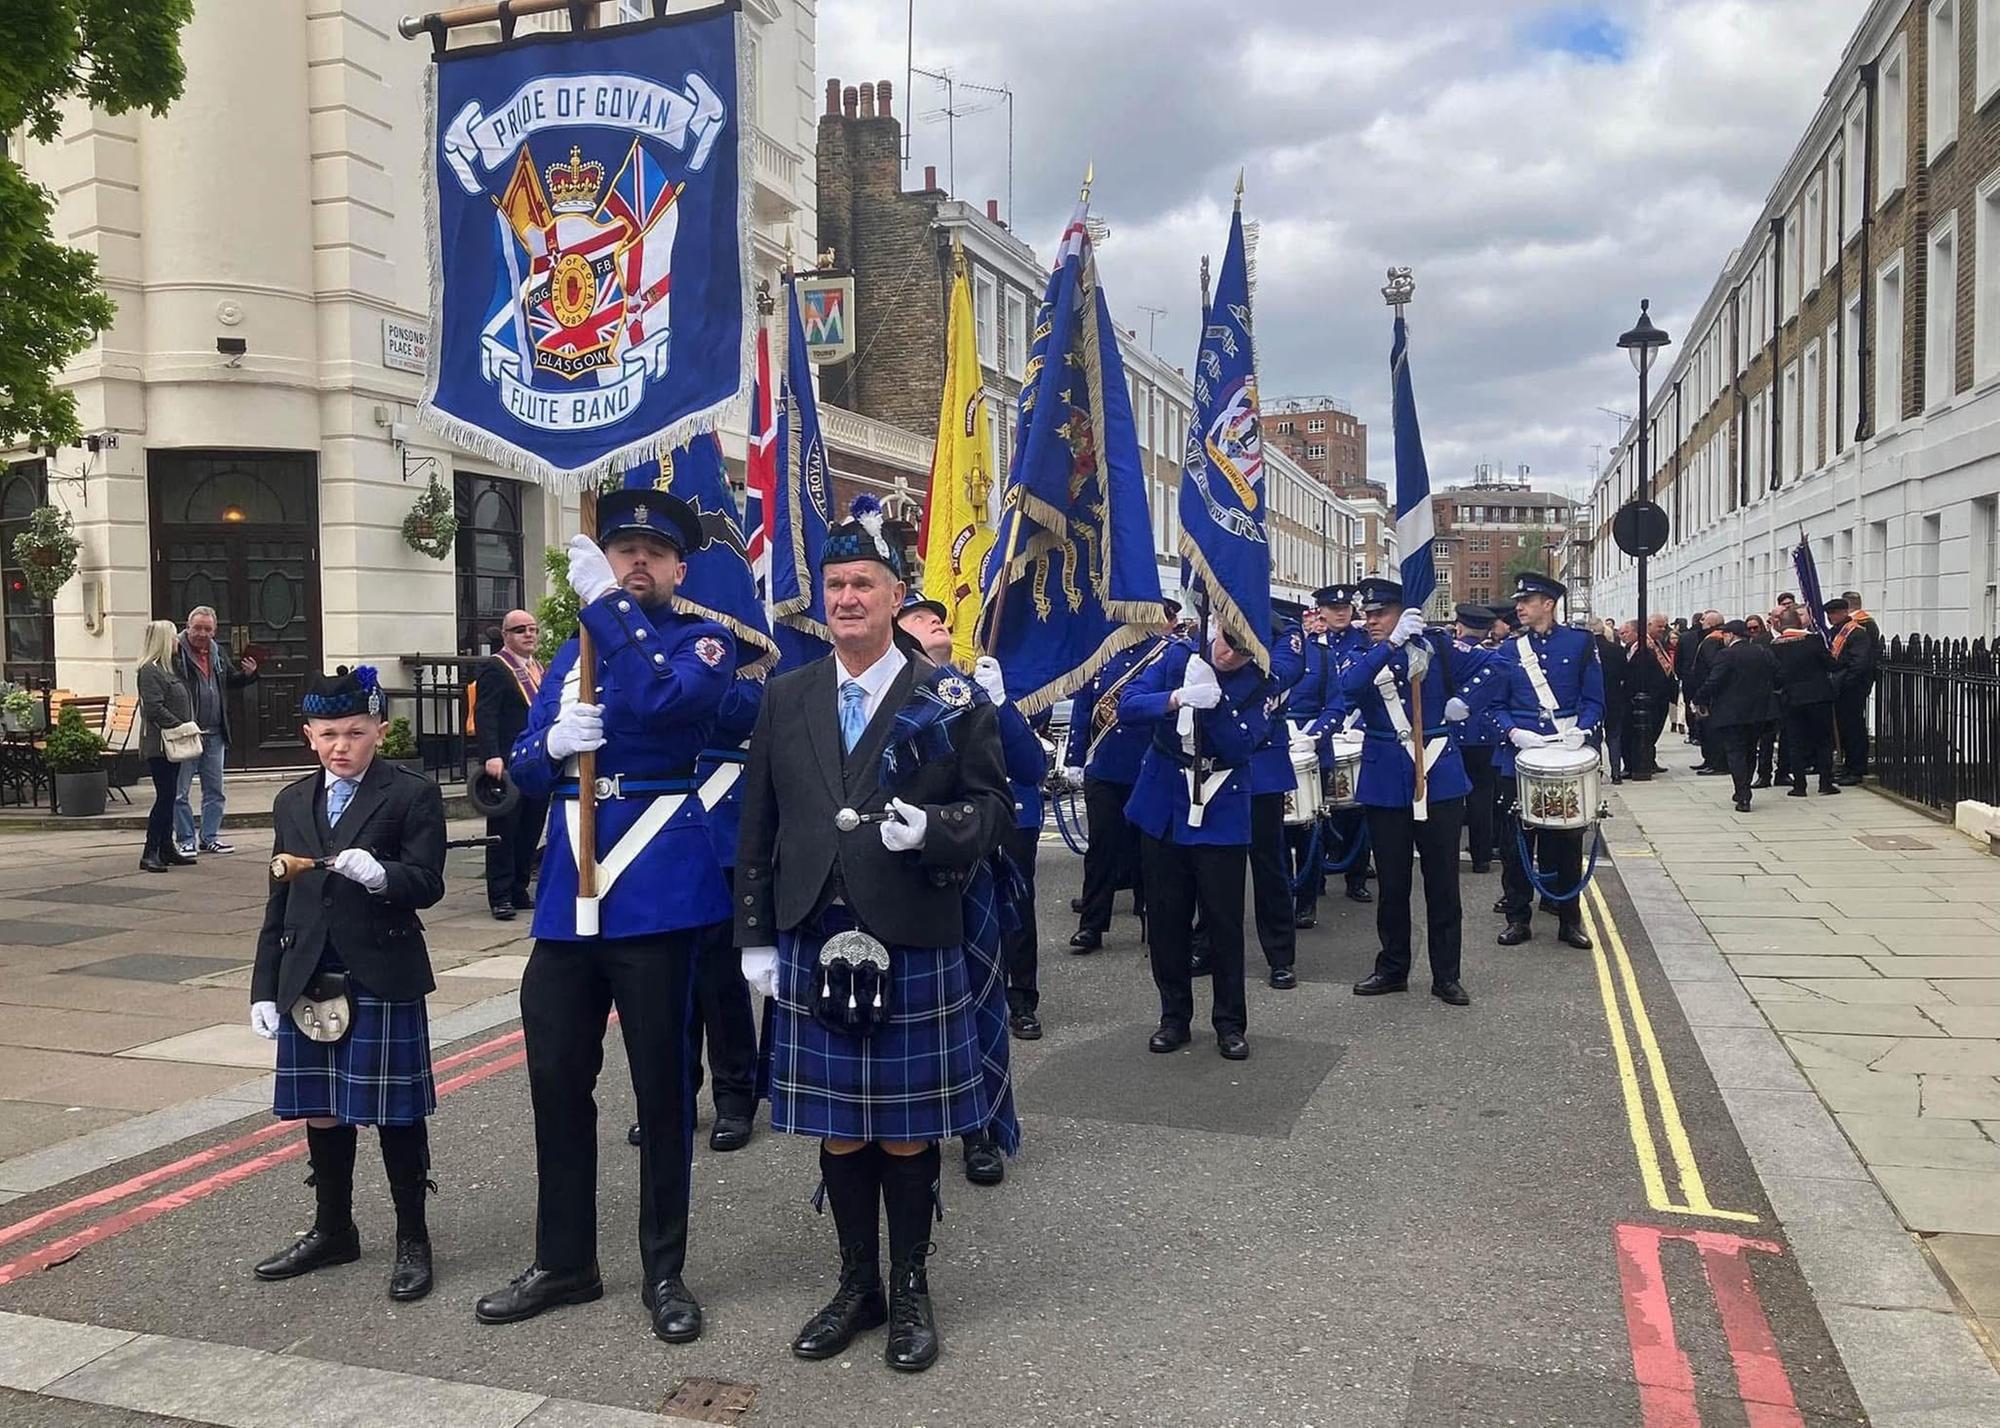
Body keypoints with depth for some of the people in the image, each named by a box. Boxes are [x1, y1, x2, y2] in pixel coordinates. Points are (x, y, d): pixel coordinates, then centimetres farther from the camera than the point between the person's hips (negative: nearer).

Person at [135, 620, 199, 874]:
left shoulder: (168, 668, 17)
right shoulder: (149, 670, -12)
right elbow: (154, 708, -20)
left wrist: (186, 727, 10)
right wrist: (179, 726, -19)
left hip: (172, 742, 10)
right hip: (158, 744, -10)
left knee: (169, 796, 12)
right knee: (164, 797, -10)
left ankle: (167, 848, 18)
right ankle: (150, 853, -6)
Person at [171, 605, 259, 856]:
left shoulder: (218, 652, 12)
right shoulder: (176, 651, -8)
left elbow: (231, 681, 24)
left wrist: (248, 674, 5)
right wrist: (172, 656, -33)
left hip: (214, 734, 6)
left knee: (214, 790, 12)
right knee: (180, 791, 1)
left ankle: (209, 838, 21)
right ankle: (186, 840, 10)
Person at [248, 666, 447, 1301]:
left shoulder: (413, 795, -4)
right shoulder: (293, 802, 12)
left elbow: (428, 883, -11)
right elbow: (279, 900, 14)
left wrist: (379, 874, -31)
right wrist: (265, 987, 10)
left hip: (383, 979, -5)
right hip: (308, 980, 5)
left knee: (394, 1111, 2)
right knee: (321, 1111, 14)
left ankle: (412, 1239, 16)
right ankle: (332, 1231, 32)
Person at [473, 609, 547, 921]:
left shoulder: (539, 667, 18)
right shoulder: (494, 669, -8)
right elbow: (484, 717, -17)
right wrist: (491, 756, -27)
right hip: (507, 766, -7)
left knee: (530, 832, 10)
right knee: (504, 833, -1)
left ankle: (519, 890, 19)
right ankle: (500, 897, 4)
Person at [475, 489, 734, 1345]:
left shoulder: (703, 641, 0)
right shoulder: (571, 652, 16)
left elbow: (667, 699, -23)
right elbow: (523, 767, 12)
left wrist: (605, 602, -20)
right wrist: (554, 743, -10)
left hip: (657, 890, -5)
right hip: (567, 891, 5)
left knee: (661, 1084, 4)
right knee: (557, 1079, 10)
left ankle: (665, 1273, 19)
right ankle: (564, 1262, 27)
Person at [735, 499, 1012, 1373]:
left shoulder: (951, 697, -2)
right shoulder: (786, 699, 7)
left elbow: (994, 807, -2)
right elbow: (758, 827, 9)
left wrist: (931, 826, -22)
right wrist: (756, 937, 6)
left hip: (915, 949, -3)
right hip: (813, 946, 3)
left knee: (907, 1131, 8)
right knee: (837, 1130, 13)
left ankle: (911, 1290, 27)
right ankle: (857, 1284, 31)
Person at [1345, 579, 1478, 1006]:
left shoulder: (1434, 646, 3)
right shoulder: (1363, 659, 3)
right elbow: (1349, 687, -21)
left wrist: (1463, 702, 1)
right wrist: (1393, 642, -27)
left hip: (1438, 778, -1)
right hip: (1386, 784, 1)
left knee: (1442, 881, 3)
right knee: (1392, 882, 9)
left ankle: (1446, 976, 13)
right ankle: (1392, 968, 22)